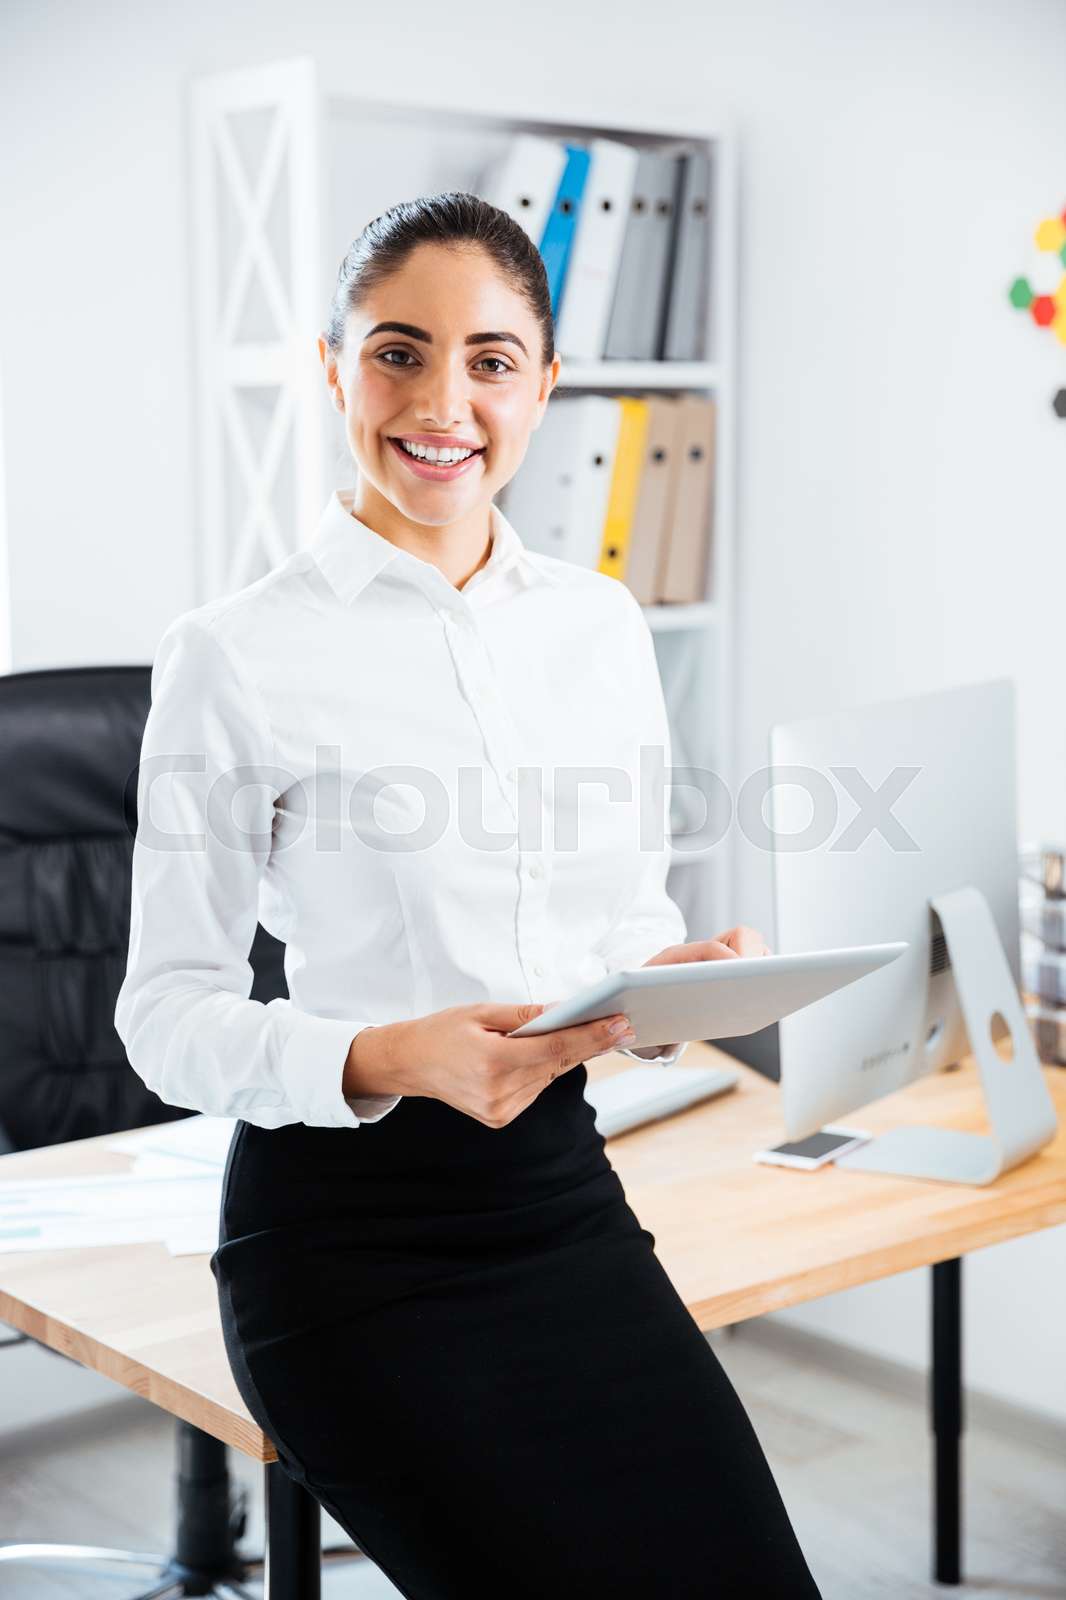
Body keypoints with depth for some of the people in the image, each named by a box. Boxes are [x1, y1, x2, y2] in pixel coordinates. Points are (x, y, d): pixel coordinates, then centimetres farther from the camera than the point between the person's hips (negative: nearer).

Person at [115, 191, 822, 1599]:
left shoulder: (603, 623, 7)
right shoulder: (238, 654, -8)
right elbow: (170, 1017, -7)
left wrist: (679, 977, -8)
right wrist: (391, 1060, -24)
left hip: (563, 1190, 5)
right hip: (347, 1231, -4)